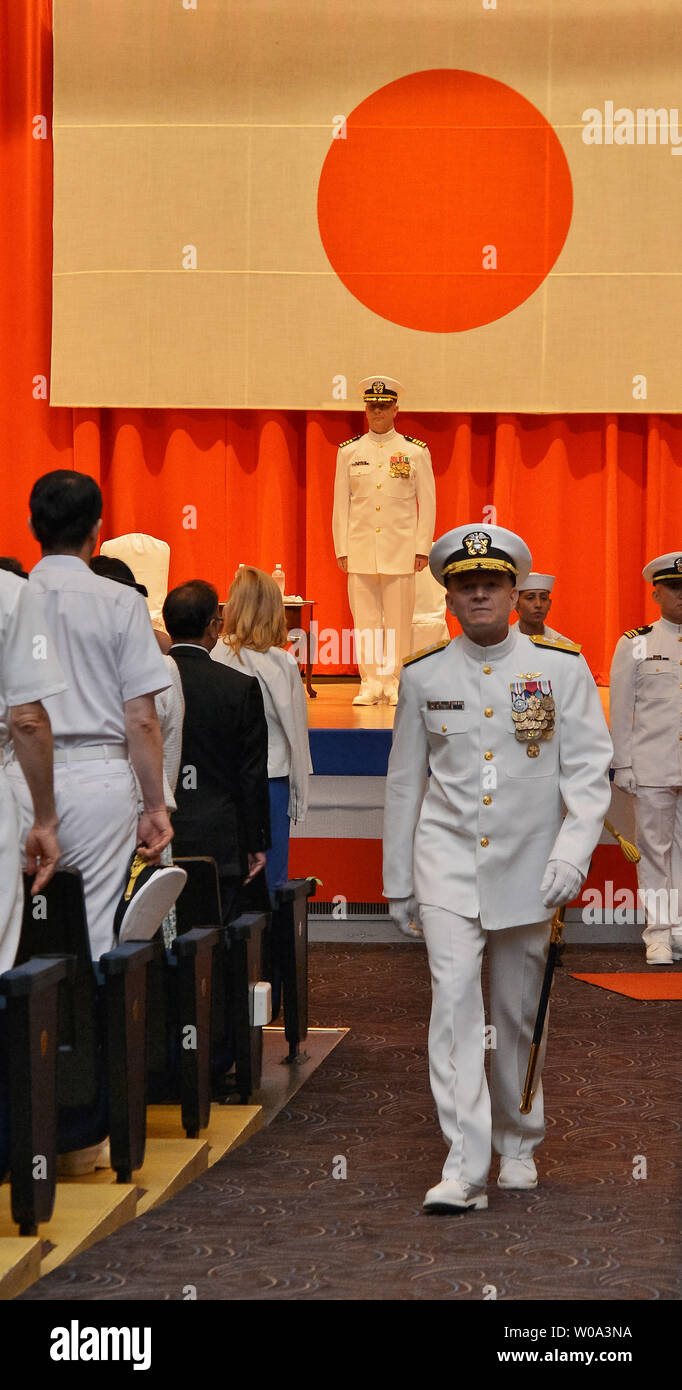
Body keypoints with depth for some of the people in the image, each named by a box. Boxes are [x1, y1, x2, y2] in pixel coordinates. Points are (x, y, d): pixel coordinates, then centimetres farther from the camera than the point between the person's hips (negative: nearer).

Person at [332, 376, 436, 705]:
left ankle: (395, 683, 7)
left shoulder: (416, 452, 4)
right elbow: (341, 503, 8)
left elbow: (427, 504, 4)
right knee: (364, 621, 1)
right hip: (360, 550, 1)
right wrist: (341, 549, 2)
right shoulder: (349, 452, 7)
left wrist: (422, 548, -3)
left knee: (398, 621, 0)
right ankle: (370, 684, 6)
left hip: (401, 551, -1)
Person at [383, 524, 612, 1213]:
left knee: (519, 1013, 11)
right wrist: (398, 881, 12)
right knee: (453, 996, -16)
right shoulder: (422, 675, 3)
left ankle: (518, 1146, 31)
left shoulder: (561, 666, -1)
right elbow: (404, 782, 11)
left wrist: (572, 850, -18)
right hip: (448, 864, 0)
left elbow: (589, 769, -3)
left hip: (528, 868, 0)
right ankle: (463, 1169, -19)